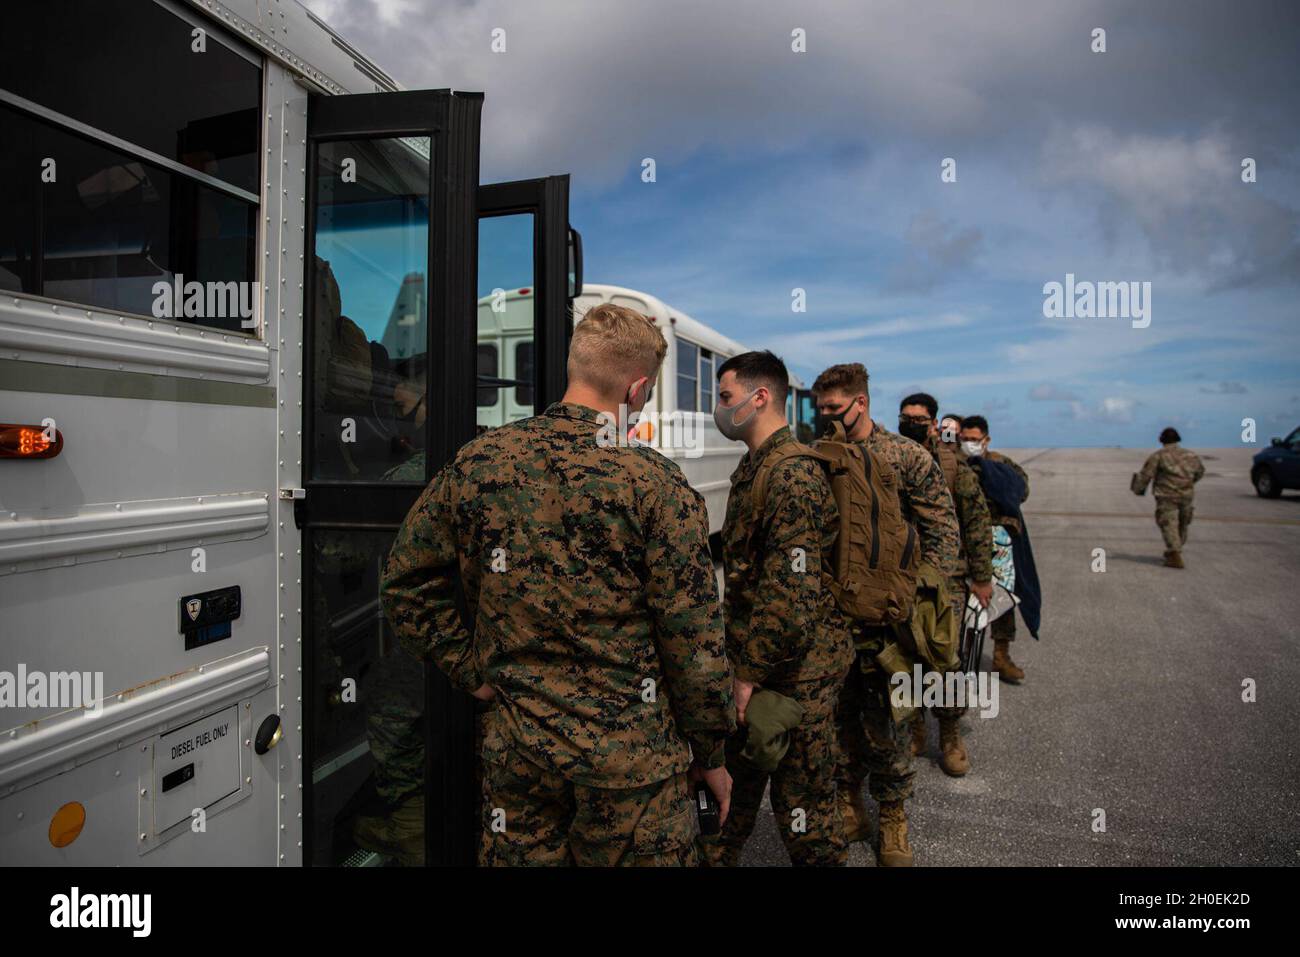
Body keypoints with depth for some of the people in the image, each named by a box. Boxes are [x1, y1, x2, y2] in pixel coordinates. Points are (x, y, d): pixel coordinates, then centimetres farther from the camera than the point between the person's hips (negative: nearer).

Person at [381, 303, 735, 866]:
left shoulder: (476, 463, -3)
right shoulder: (656, 484, -15)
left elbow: (408, 582, 7)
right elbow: (695, 643, -12)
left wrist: (473, 671, 10)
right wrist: (710, 754, 2)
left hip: (516, 747, 4)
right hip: (630, 756, -3)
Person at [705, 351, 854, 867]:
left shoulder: (792, 475, -21)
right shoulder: (754, 467, 11)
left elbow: (792, 595, -26)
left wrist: (752, 673, -20)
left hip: (796, 674, -10)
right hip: (754, 661, 10)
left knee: (801, 804, 6)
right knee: (734, 780, 24)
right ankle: (715, 857, 44)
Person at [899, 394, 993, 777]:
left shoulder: (954, 467, -3)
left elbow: (977, 523, -1)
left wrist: (982, 577, -1)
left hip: (945, 578, -3)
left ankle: (951, 737, 17)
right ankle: (913, 731, 27)